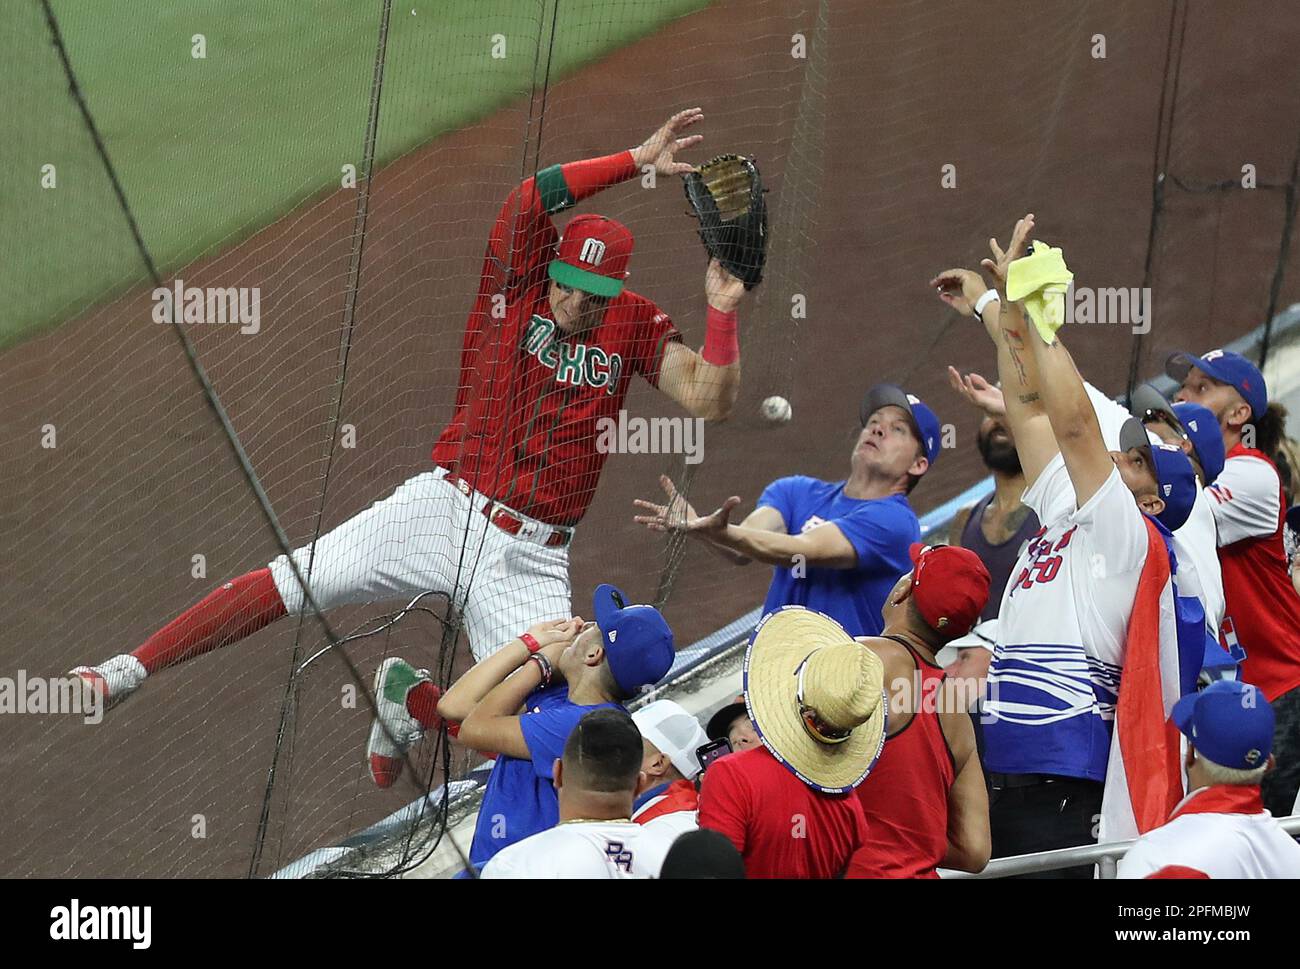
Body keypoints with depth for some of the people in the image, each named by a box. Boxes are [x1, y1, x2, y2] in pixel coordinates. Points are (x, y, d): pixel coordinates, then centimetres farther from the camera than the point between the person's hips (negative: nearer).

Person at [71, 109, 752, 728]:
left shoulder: (636, 328, 4)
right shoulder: (518, 284, -1)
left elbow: (711, 401, -6)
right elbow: (530, 199, -19)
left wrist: (722, 311, -19)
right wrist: (637, 161, -21)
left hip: (532, 560, 1)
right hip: (449, 507, -1)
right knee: (288, 583, -13)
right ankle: (127, 672, -5)